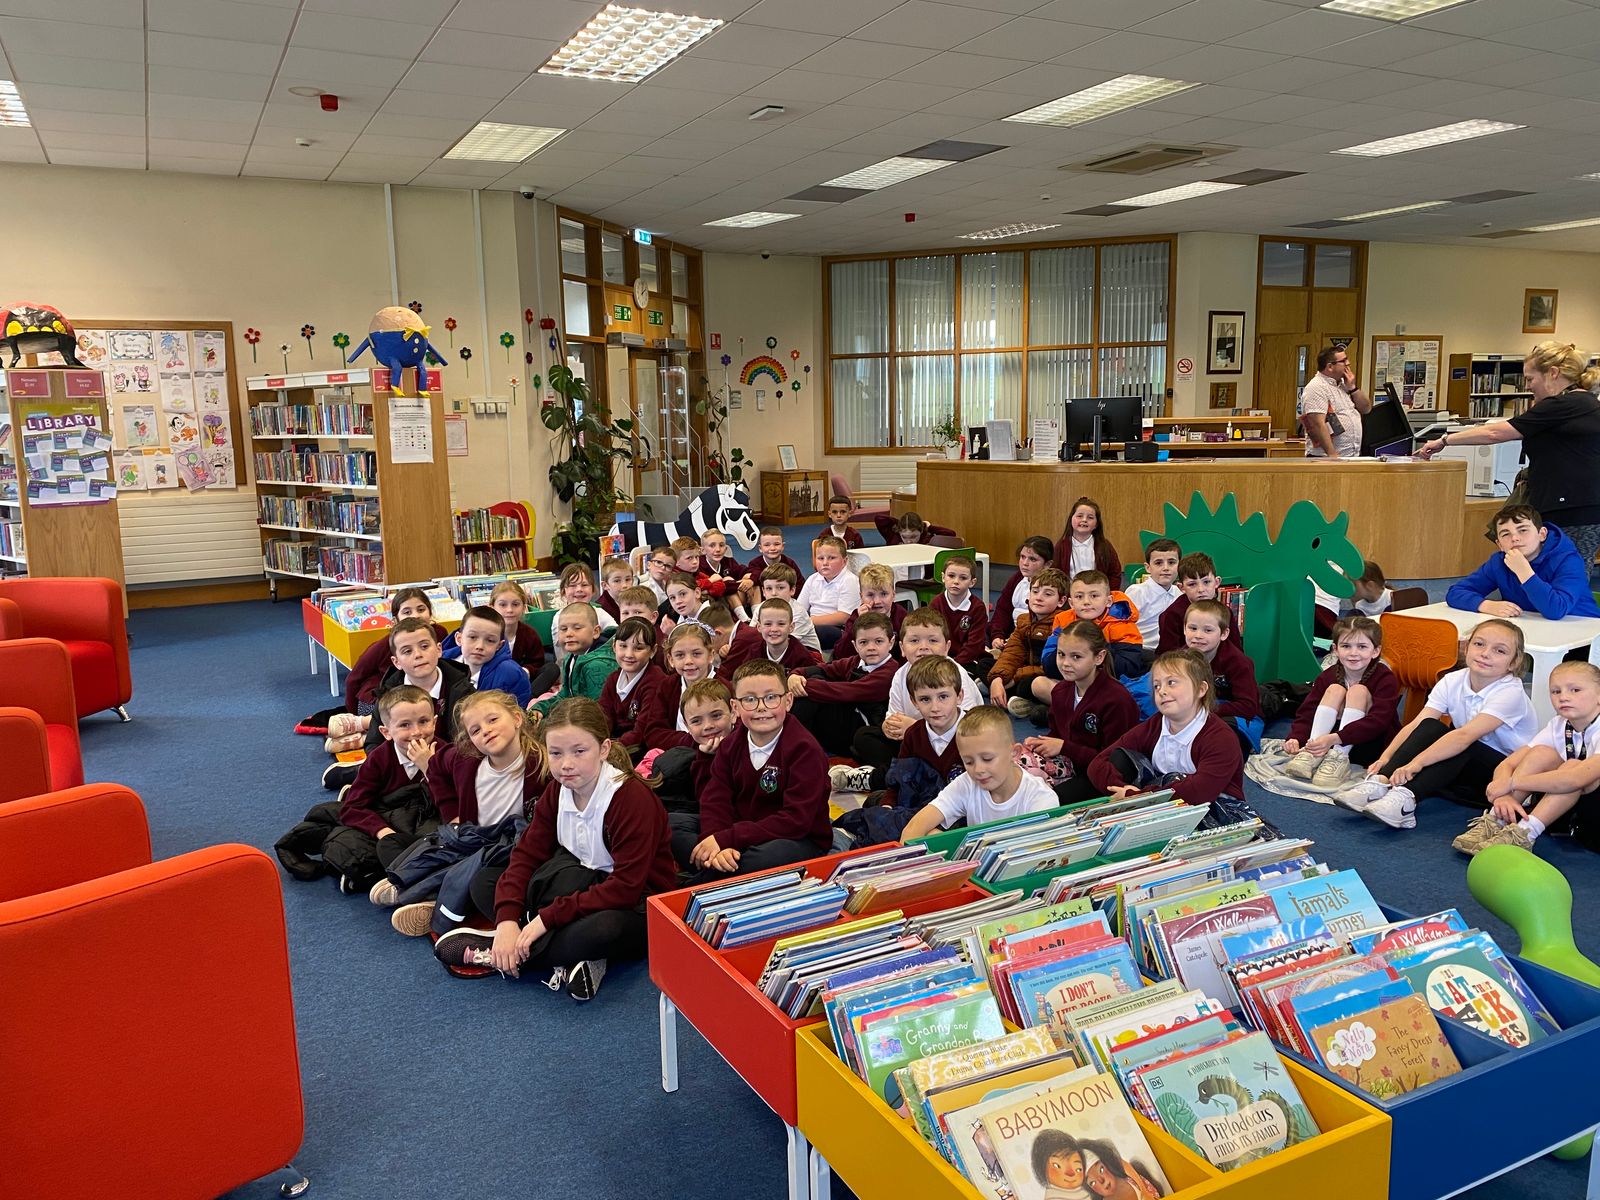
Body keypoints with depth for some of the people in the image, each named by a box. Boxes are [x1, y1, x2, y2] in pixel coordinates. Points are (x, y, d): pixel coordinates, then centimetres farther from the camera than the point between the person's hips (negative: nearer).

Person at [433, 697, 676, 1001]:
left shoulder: (633, 797, -24)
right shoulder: (556, 790, -2)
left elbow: (626, 887, -28)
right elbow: (526, 854, -4)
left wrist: (547, 918, -29)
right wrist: (507, 920, -21)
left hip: (634, 904, -7)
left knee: (605, 929, -42)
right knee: (484, 881, -4)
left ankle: (493, 954, -20)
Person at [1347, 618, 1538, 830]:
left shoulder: (1511, 693, -22)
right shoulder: (1453, 681, -5)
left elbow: (1465, 736, -34)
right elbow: (1416, 725, -14)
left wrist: (1417, 762, -44)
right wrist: (1385, 758, -29)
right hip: (1464, 770, 5)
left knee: (1462, 748, -33)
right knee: (1430, 727, -20)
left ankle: (1405, 797, -44)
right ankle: (1381, 782, -32)